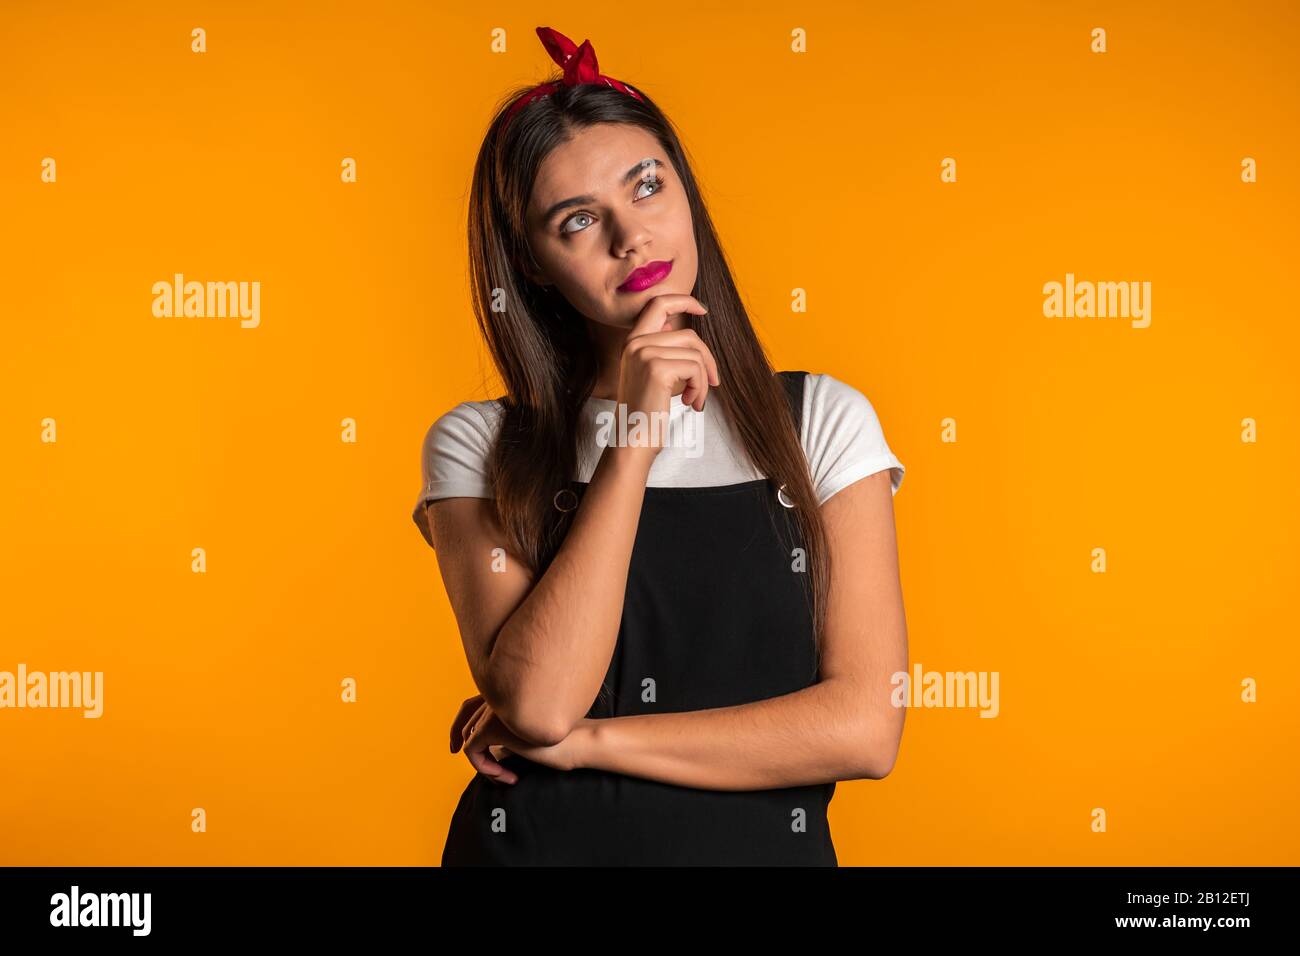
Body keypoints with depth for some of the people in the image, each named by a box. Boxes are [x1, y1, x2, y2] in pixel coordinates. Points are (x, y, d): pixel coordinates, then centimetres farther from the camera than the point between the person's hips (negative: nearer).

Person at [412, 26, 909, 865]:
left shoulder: (823, 420, -3)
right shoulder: (477, 447, -4)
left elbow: (866, 726, -11)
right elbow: (537, 702, -18)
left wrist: (586, 740, -13)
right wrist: (633, 438, -18)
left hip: (760, 840, 1)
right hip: (538, 840, 0)